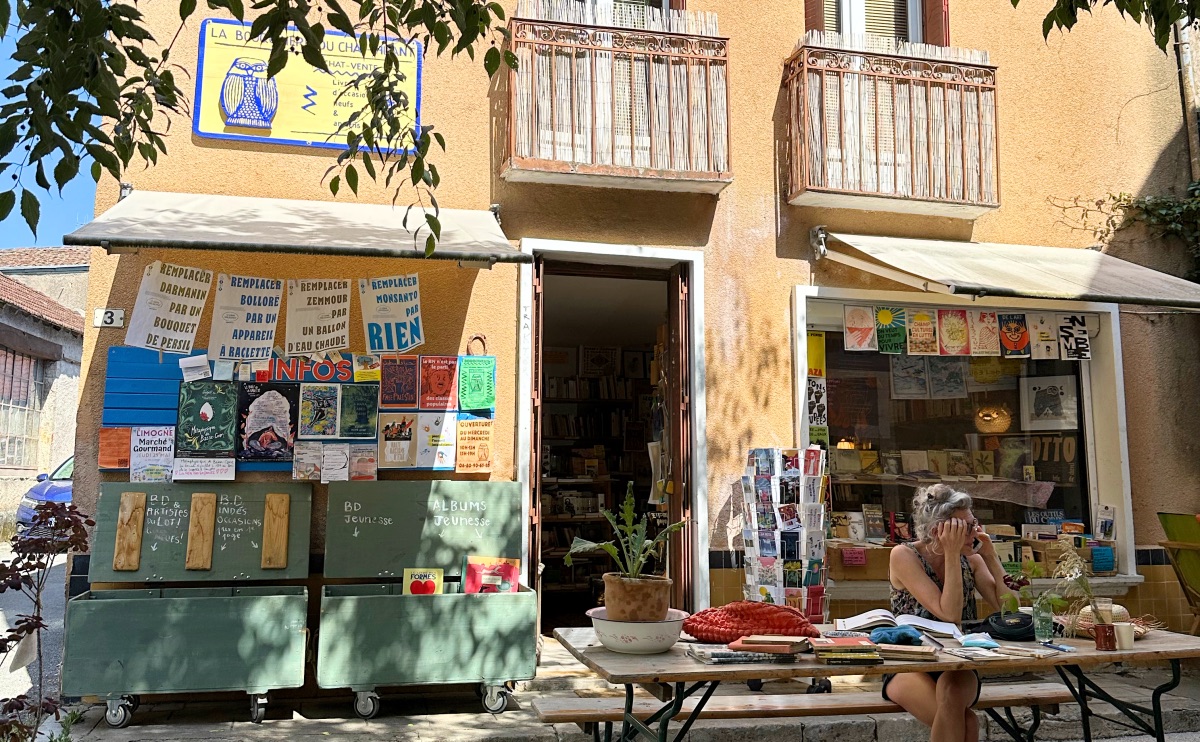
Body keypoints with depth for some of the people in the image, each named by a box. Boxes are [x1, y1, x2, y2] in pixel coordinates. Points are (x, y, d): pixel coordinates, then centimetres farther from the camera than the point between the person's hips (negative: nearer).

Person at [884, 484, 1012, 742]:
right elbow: (949, 615, -20)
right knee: (964, 721, -30)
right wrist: (952, 555, -23)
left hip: (958, 667, 3)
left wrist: (990, 556, -9)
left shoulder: (971, 559, 2)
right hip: (908, 669, -3)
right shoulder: (904, 556, -12)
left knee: (952, 691, -33)